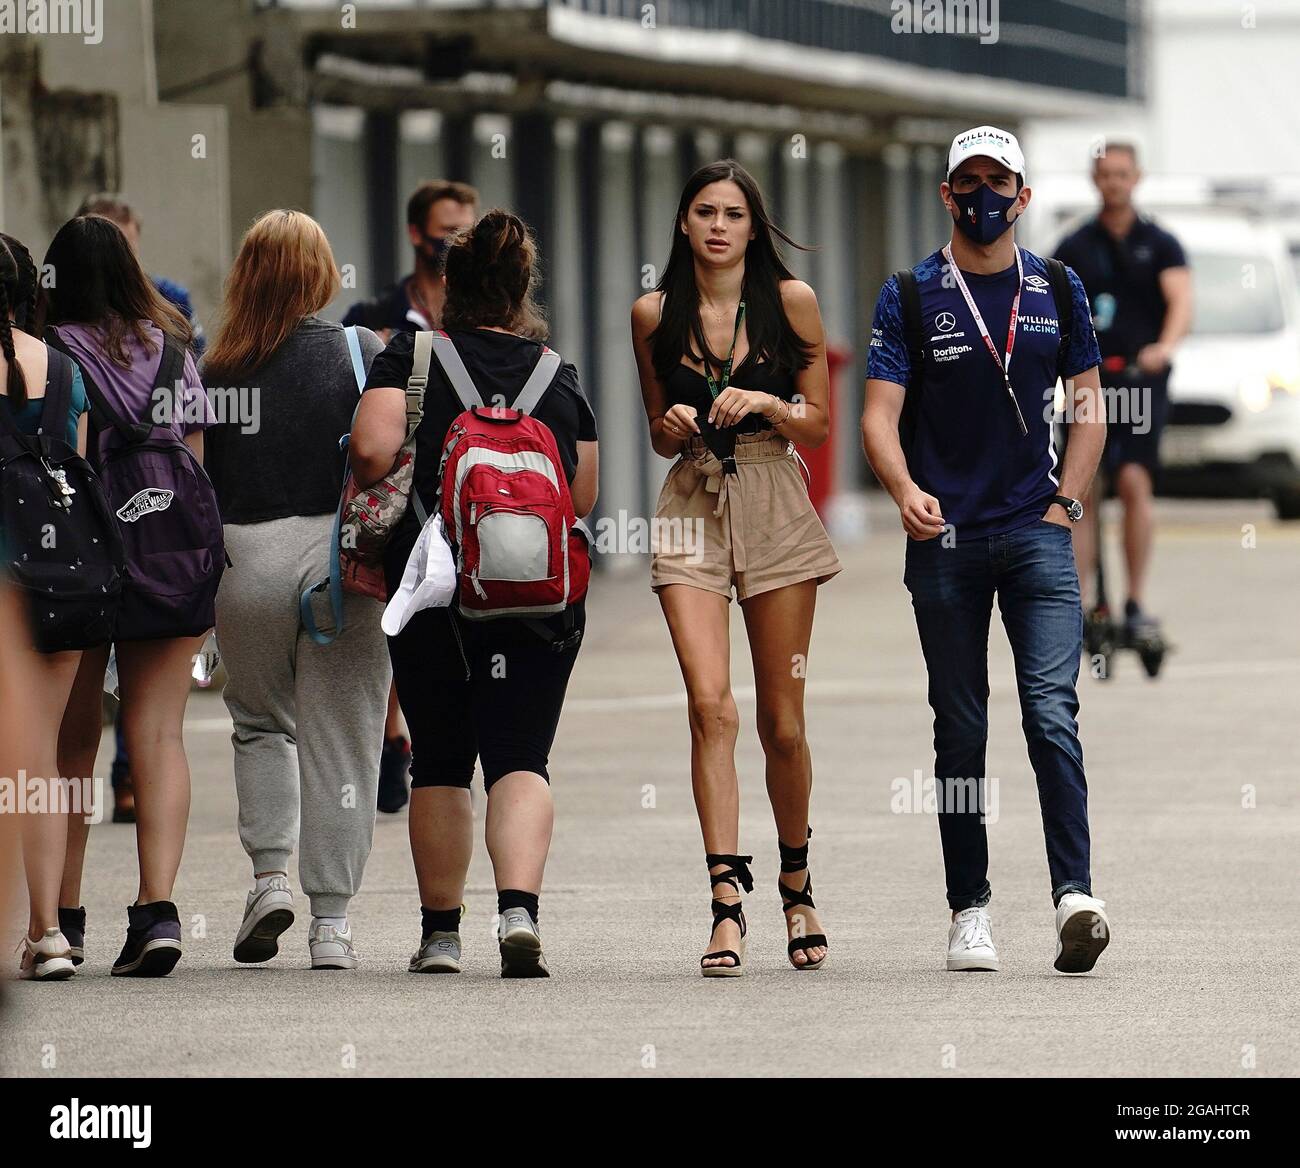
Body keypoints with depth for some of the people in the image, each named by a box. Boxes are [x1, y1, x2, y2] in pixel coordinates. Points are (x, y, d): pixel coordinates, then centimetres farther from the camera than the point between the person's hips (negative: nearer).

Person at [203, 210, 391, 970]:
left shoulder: (222, 368, 0)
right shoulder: (361, 353, -2)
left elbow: (200, 478, 3)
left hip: (246, 557, 1)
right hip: (340, 552, -1)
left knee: (260, 721, 21)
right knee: (339, 739, 5)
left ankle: (270, 873, 4)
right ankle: (332, 921, 4)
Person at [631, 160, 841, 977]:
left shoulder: (791, 302, 2)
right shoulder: (655, 315, 6)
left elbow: (819, 424, 6)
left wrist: (767, 404, -12)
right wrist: (672, 426, -6)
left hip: (775, 508, 0)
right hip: (693, 508, 0)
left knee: (782, 722, 4)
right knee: (711, 705, -15)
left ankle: (796, 881, 26)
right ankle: (727, 900, -17)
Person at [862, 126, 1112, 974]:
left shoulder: (1057, 290, 9)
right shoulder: (912, 295, 2)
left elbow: (1089, 409, 16)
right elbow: (880, 414, -4)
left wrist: (1064, 505, 4)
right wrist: (905, 491, -23)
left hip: (1038, 535, 0)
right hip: (946, 539, 0)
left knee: (1053, 713, -13)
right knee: (961, 729, 5)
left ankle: (1075, 896, -20)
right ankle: (970, 912, 11)